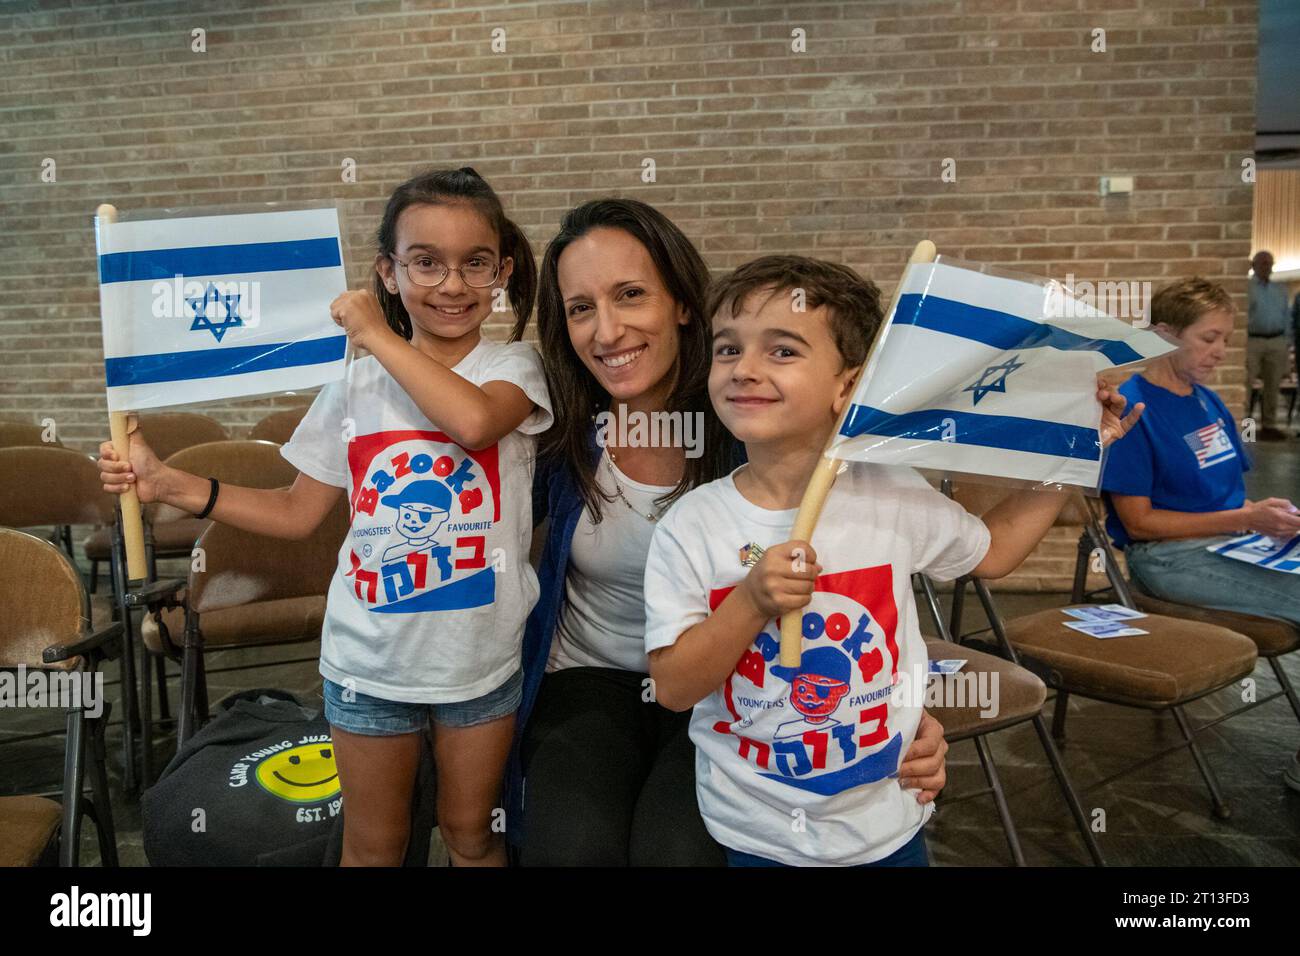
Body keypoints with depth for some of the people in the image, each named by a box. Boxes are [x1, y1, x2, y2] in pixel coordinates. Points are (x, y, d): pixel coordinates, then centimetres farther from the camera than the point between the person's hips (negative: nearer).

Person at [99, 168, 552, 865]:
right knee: (373, 845, 20)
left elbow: (473, 420, -33)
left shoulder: (514, 367, -8)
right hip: (369, 659, 2)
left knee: (471, 835, 19)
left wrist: (378, 335, -23)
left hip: (483, 659, -2)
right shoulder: (355, 385, -1)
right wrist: (168, 485, -5)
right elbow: (299, 513, 3)